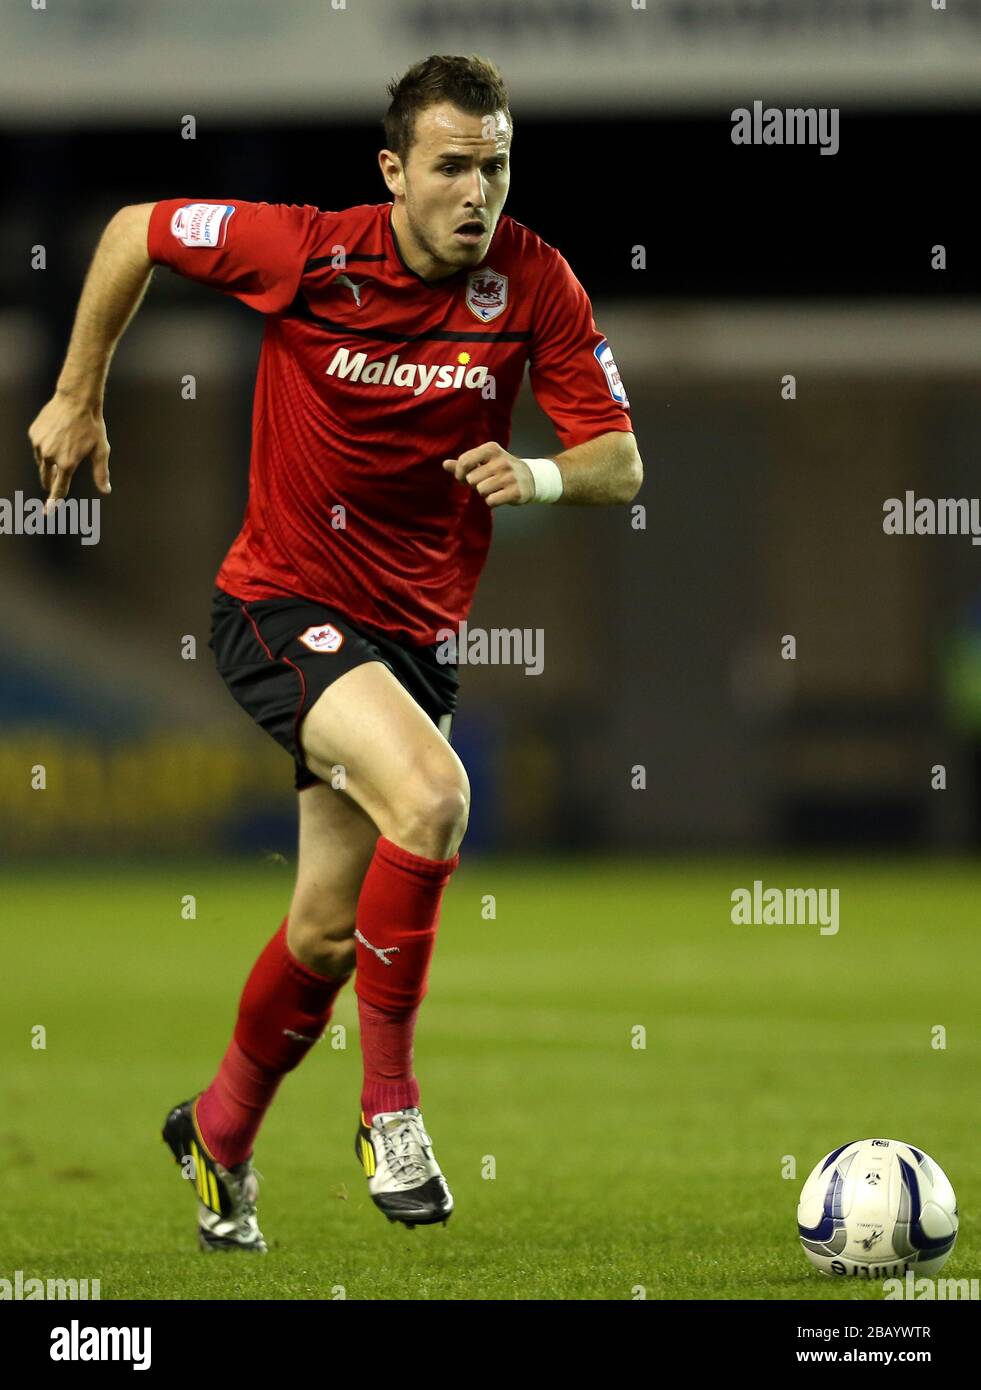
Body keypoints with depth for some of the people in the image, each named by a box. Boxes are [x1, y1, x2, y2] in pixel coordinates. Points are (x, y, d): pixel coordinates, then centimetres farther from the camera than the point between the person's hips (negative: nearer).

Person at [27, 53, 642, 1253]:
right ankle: (390, 1101, -17)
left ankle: (220, 1129, 39)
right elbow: (134, 231, 0)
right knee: (431, 794, -31)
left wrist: (540, 475, -29)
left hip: (417, 627, 4)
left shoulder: (533, 283, -10)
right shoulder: (307, 252, -16)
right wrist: (78, 399, 6)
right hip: (282, 603, -4)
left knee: (328, 930, 12)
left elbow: (619, 463, -7)